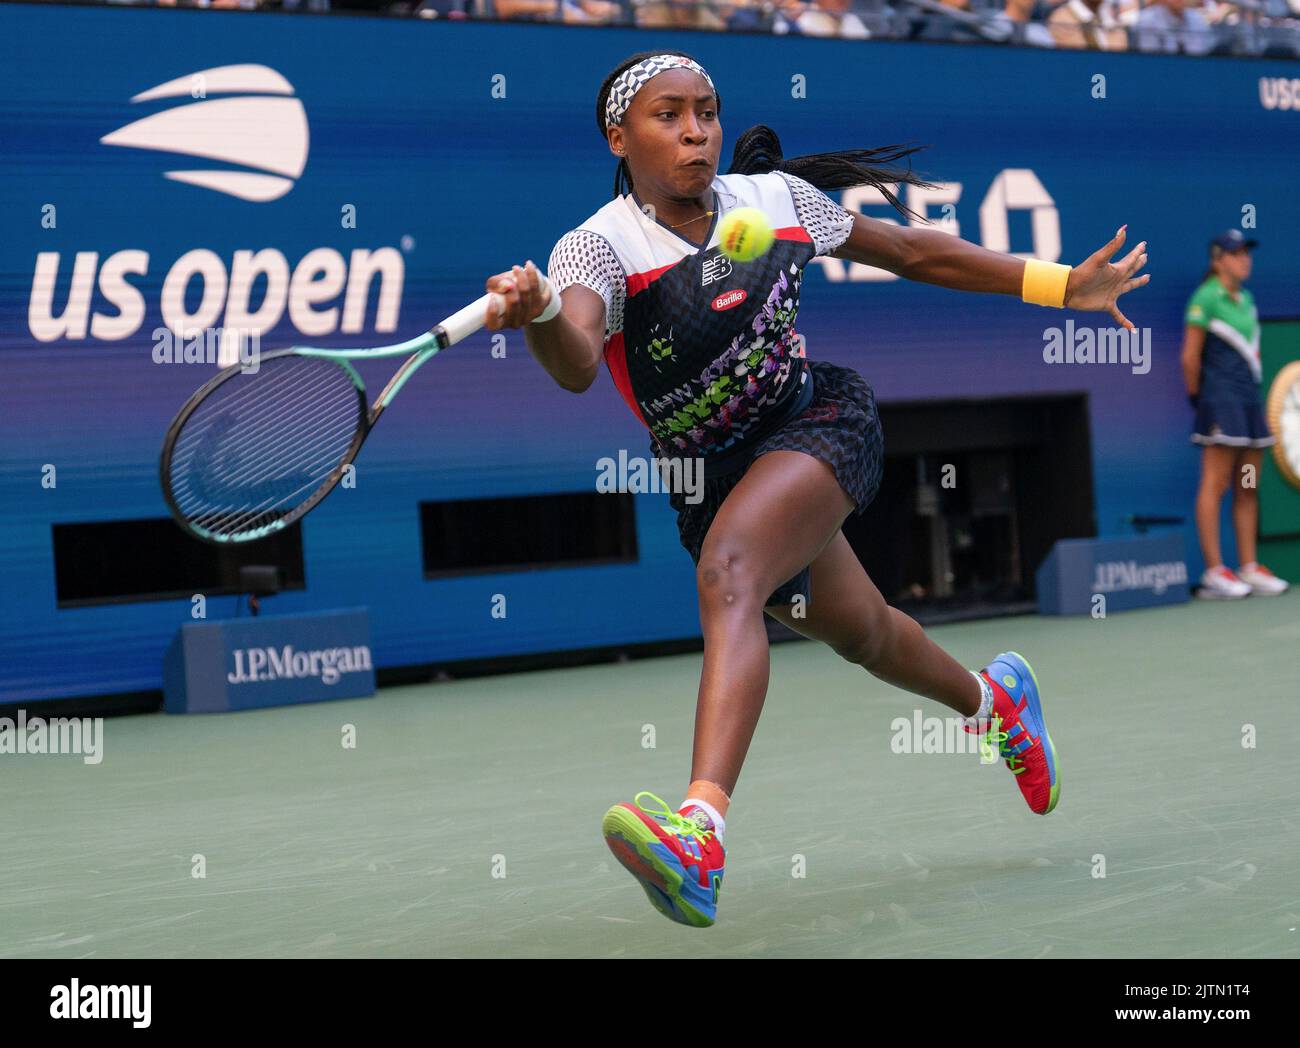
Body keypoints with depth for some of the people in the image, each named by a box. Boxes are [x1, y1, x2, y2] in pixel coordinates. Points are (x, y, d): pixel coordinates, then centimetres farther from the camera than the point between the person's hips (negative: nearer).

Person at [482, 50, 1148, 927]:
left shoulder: (777, 198, -5)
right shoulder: (598, 247, -14)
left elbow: (915, 252, 9)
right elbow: (576, 366, -36)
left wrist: (1056, 283, 8)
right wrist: (538, 313, -59)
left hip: (820, 419, -2)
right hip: (711, 478, 2)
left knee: (727, 570, -32)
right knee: (861, 634, 22)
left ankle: (702, 830, -51)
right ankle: (991, 698, 58)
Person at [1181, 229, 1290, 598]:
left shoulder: (1246, 299, 15)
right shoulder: (1205, 298, -8)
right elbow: (1190, 356, -9)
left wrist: (1249, 386, 13)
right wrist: (1197, 395, -2)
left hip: (1249, 396, 8)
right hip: (1221, 397, -8)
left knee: (1248, 488, 7)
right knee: (1215, 485, -8)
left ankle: (1249, 568, 11)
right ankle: (1214, 572, -9)